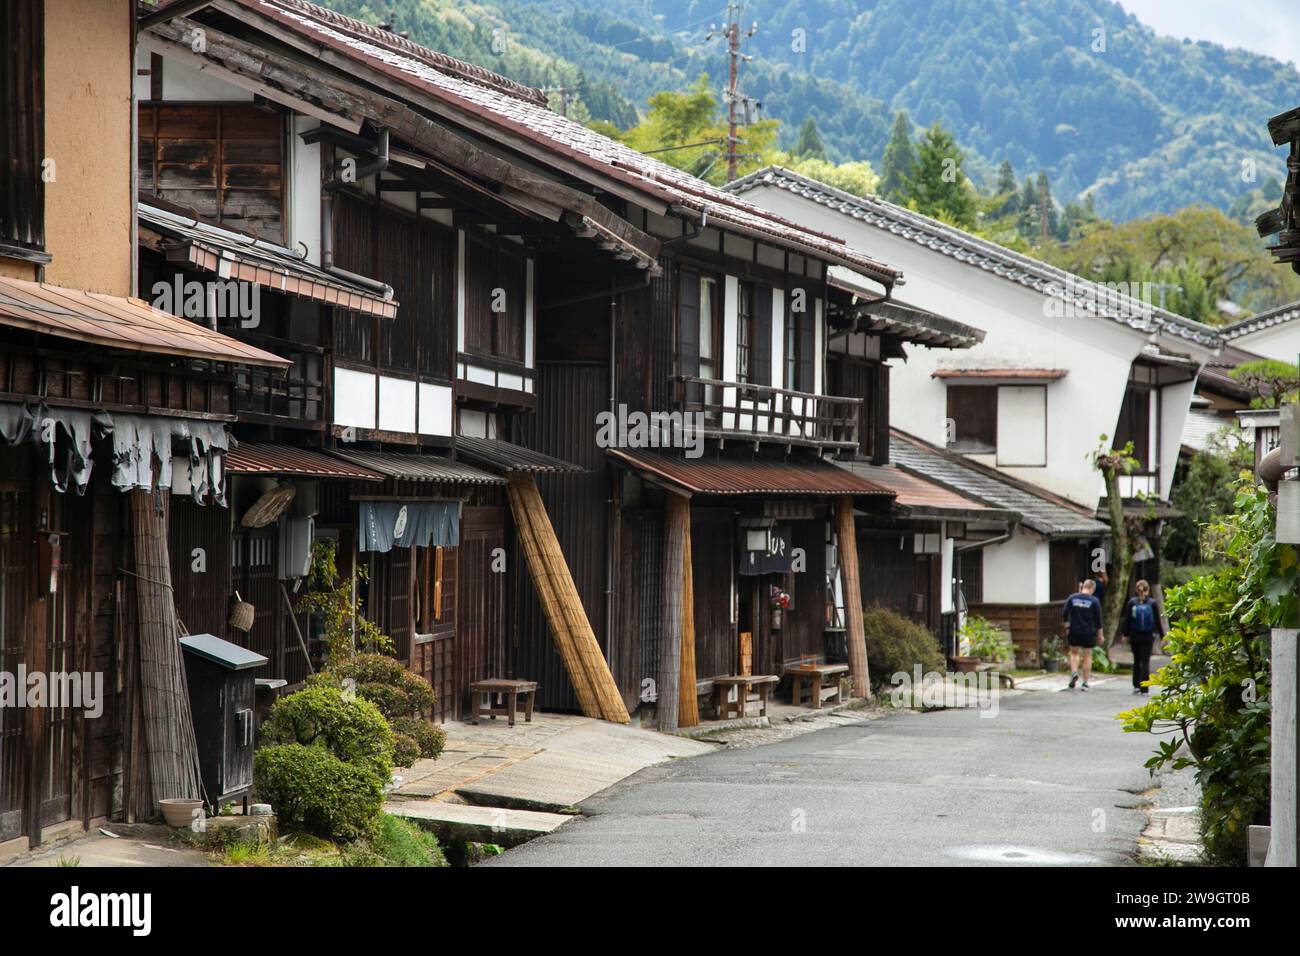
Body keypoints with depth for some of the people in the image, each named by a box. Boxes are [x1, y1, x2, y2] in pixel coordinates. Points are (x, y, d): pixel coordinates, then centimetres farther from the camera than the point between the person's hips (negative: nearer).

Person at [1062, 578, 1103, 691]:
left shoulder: (1072, 598, -2)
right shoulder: (1094, 601, -6)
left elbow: (1064, 614, -3)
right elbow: (1098, 619, -3)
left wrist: (1067, 627, 11)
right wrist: (1099, 634, 7)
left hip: (1074, 631, 1)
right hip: (1088, 632, -1)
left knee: (1074, 653, 18)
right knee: (1087, 656, 9)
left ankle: (1074, 672, -8)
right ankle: (1085, 683, 9)